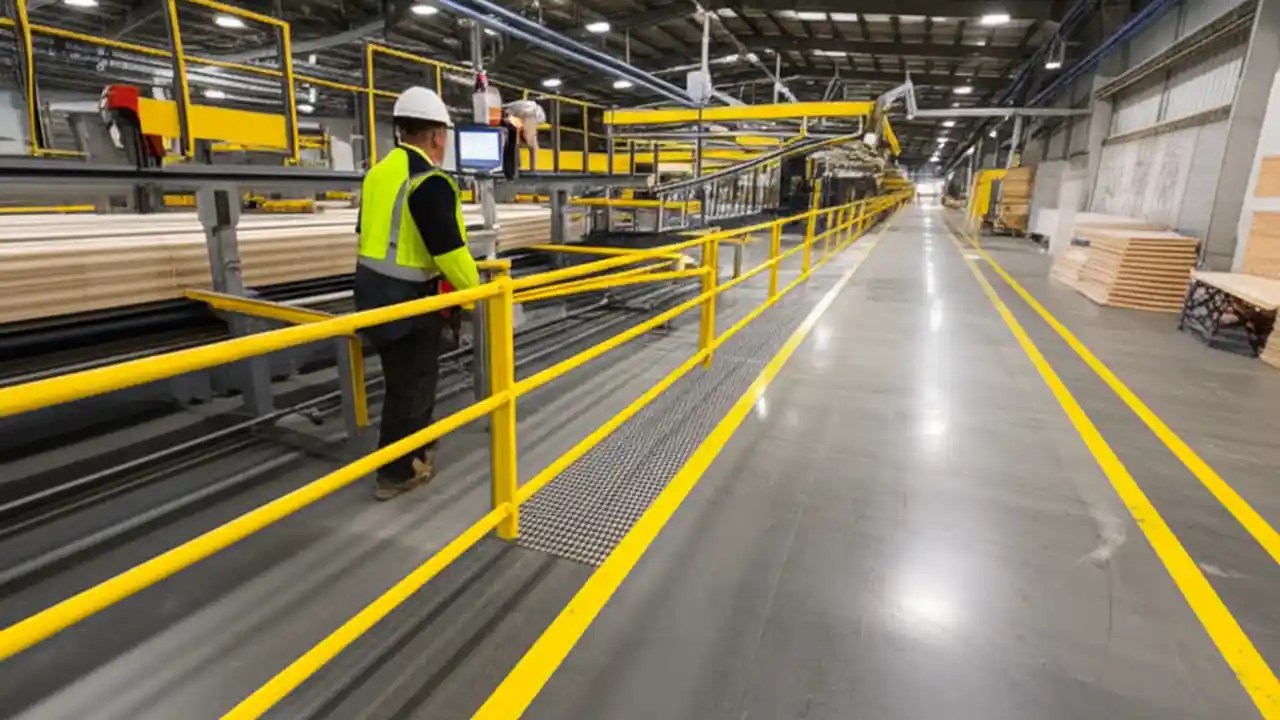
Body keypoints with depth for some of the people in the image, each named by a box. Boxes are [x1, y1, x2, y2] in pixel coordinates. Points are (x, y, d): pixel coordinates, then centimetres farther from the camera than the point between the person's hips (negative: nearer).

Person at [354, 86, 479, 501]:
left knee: (404, 378, 21)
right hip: (406, 298, -9)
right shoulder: (429, 181, -18)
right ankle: (395, 474, 16)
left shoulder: (379, 172, 11)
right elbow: (450, 250, -20)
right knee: (412, 384, 4)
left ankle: (416, 452, 38)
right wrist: (475, 291, -5)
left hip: (373, 289, 9)